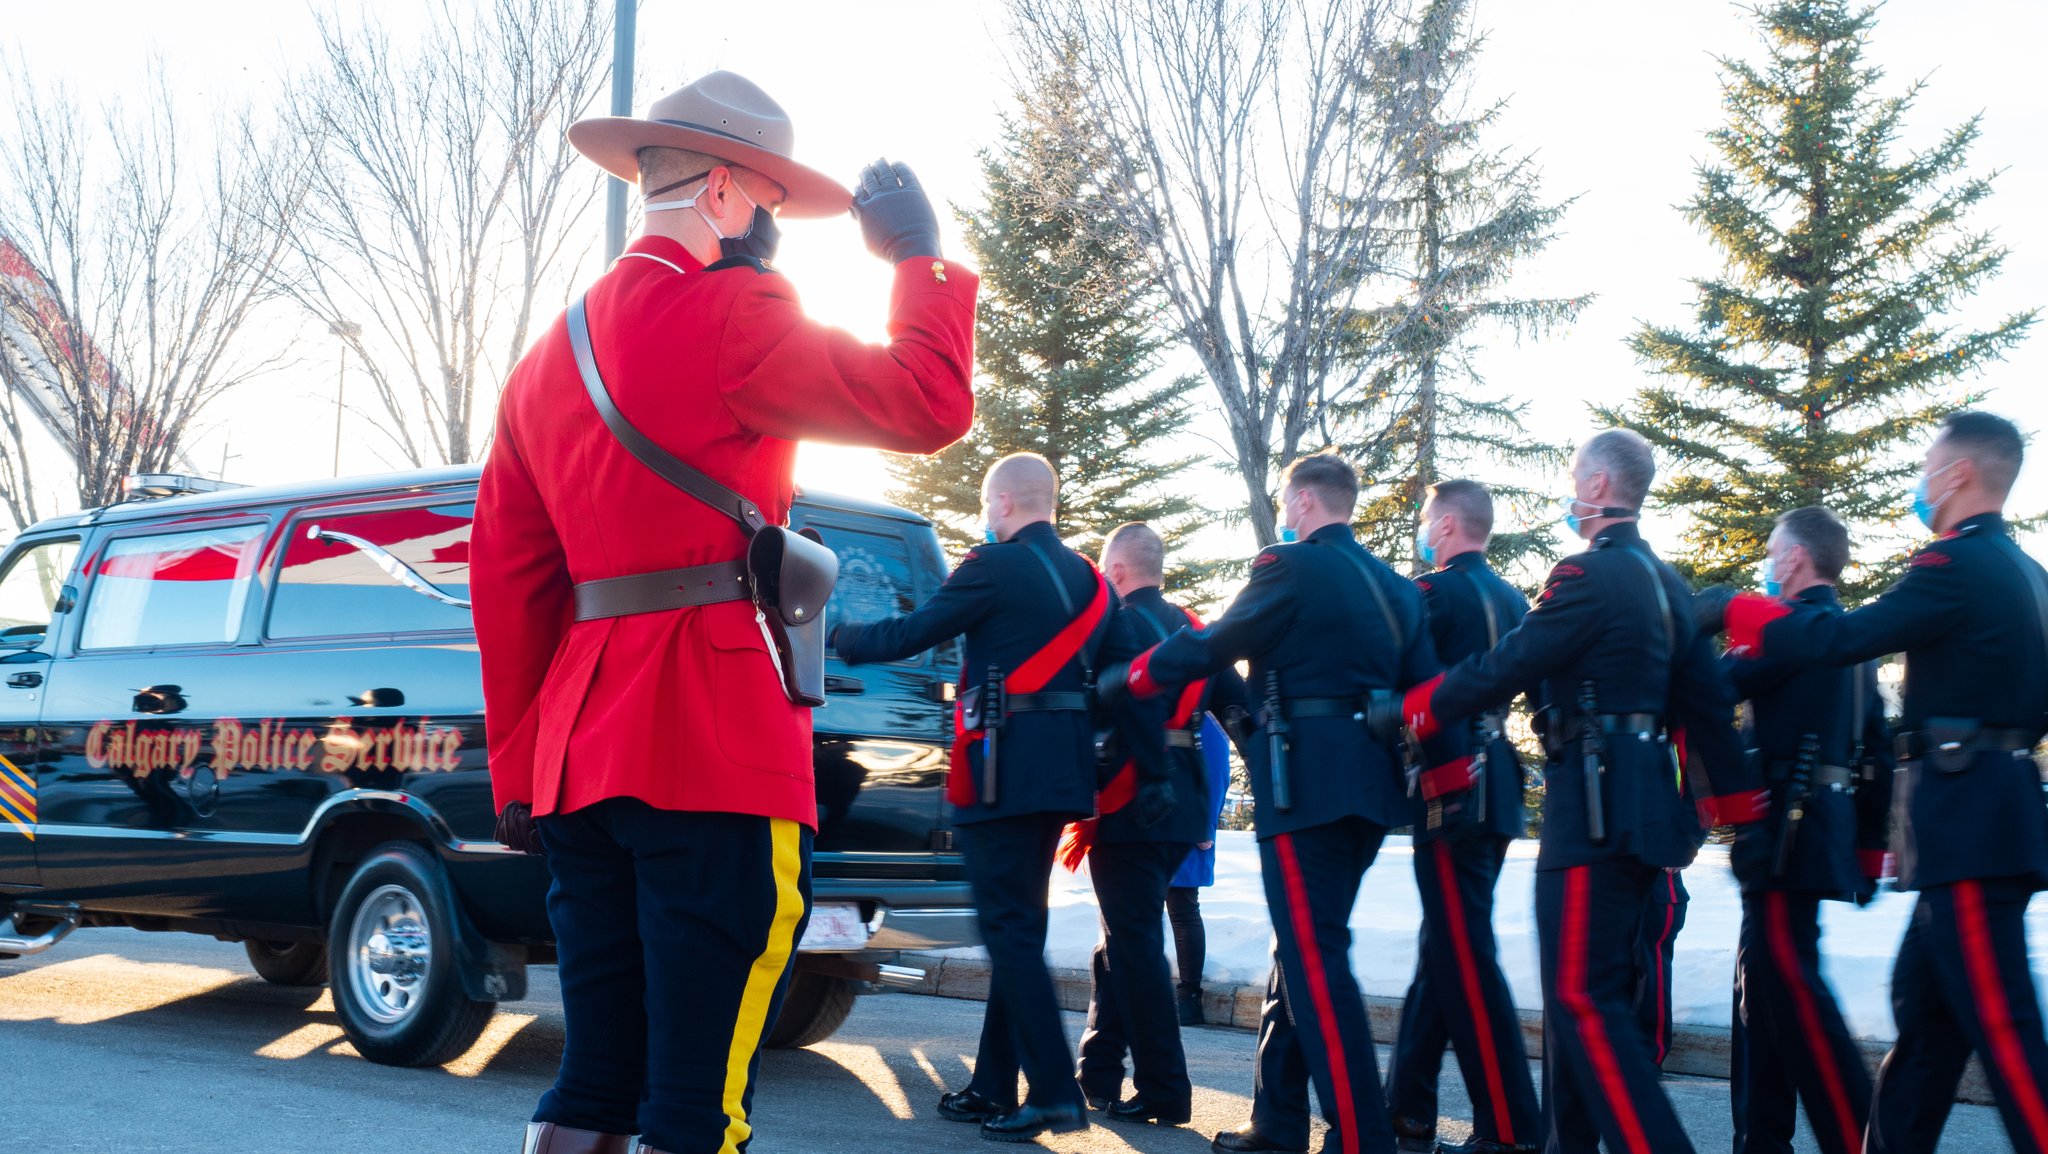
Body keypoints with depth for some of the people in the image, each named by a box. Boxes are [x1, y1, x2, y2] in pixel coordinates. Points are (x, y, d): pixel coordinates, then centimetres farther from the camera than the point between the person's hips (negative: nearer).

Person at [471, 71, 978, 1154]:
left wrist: (520, 769, 19)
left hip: (580, 748, 8)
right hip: (716, 739, -8)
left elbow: (506, 576, 17)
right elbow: (927, 402, -8)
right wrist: (917, 258, 9)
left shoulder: (550, 354, 18)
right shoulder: (729, 315, -7)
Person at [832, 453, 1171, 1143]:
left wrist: (838, 639, 11)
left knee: (1009, 929, -5)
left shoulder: (996, 566, -8)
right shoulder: (1091, 581, 14)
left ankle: (1055, 1093, -9)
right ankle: (994, 1087, 19)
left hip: (1003, 769, -8)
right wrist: (1153, 774, 12)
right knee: (1017, 926, 13)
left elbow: (911, 633, -6)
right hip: (1064, 771, 8)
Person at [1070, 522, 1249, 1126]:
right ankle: (1099, 1074, 22)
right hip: (1184, 803, 8)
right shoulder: (1195, 630, 13)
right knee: (1127, 938, 17)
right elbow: (1242, 708, 10)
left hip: (1129, 806, -8)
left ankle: (1163, 1092, -2)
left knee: (1134, 946, -3)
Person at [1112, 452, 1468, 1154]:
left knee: (1316, 960, -6)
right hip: (1371, 786, 9)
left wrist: (1130, 677, 11)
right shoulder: (1394, 586, 15)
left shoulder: (1292, 567, -7)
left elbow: (1210, 647, -2)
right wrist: (1449, 775, 17)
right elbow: (1427, 688, 13)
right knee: (1301, 948, 16)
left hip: (1306, 782, -9)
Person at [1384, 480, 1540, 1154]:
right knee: (1442, 951, 13)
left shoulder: (1434, 591, -10)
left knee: (1464, 959, -6)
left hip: (1452, 789, -9)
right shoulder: (1512, 600, 14)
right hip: (1494, 788, 9)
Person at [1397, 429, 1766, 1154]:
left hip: (1595, 802, -10)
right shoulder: (1667, 583, 14)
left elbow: (1503, 668, -13)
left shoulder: (1589, 576, -13)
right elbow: (1706, 701, 14)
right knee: (1585, 989, 16)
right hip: (1647, 799, 10)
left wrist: (1411, 711, 1)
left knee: (1584, 997, -7)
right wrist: (1732, 797, 18)